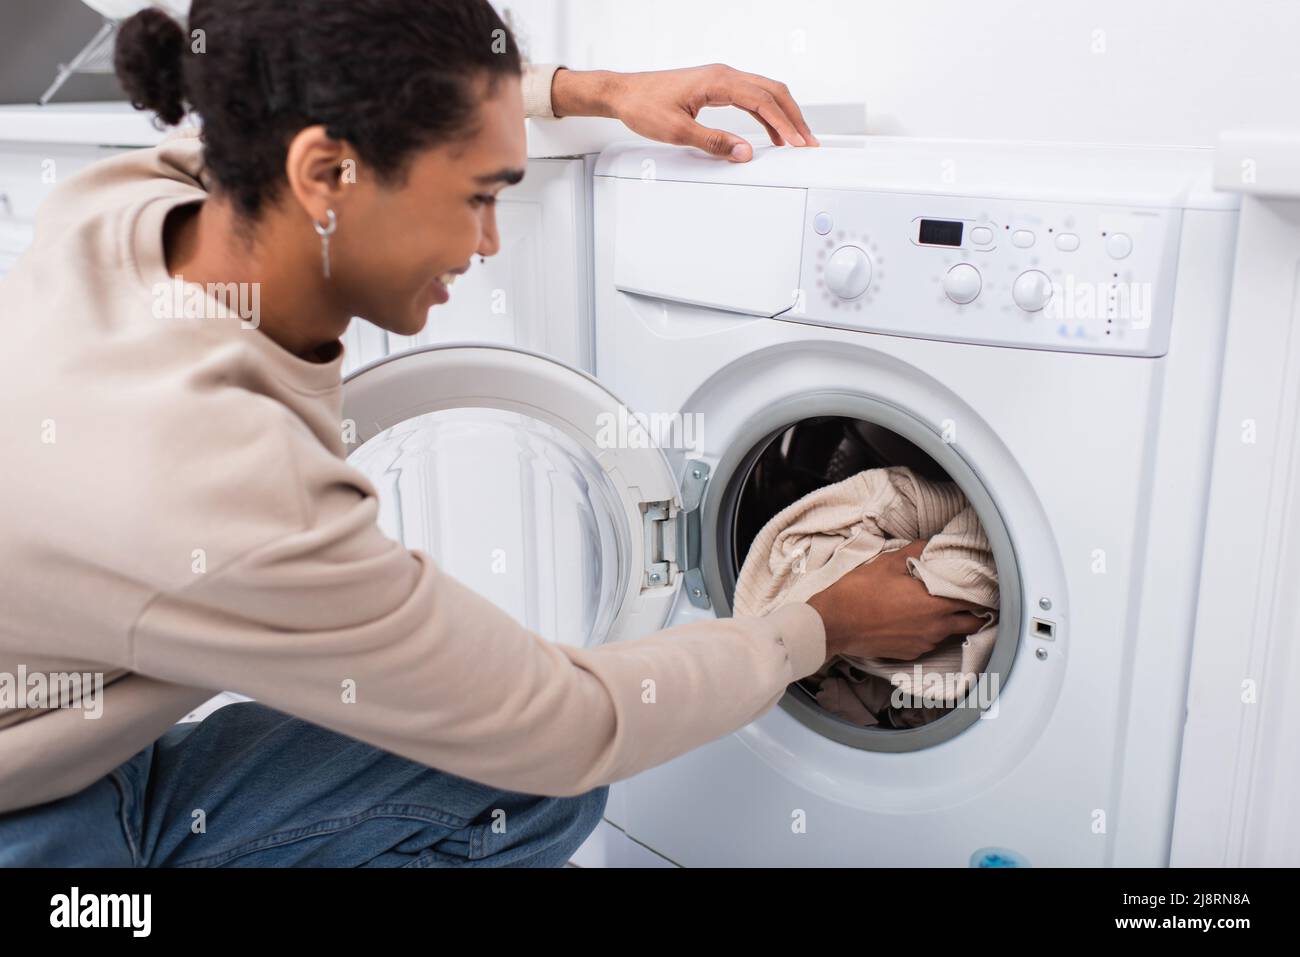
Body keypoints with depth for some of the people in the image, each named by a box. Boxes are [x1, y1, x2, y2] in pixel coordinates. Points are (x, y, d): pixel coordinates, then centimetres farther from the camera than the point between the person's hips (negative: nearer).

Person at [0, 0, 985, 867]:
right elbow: (569, 729, -23)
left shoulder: (129, 204, -15)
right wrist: (824, 626, -8)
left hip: (90, 759, 7)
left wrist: (596, 90, 4)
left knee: (541, 793, -6)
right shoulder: (233, 499, -38)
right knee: (541, 777, -21)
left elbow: (286, 111, 10)